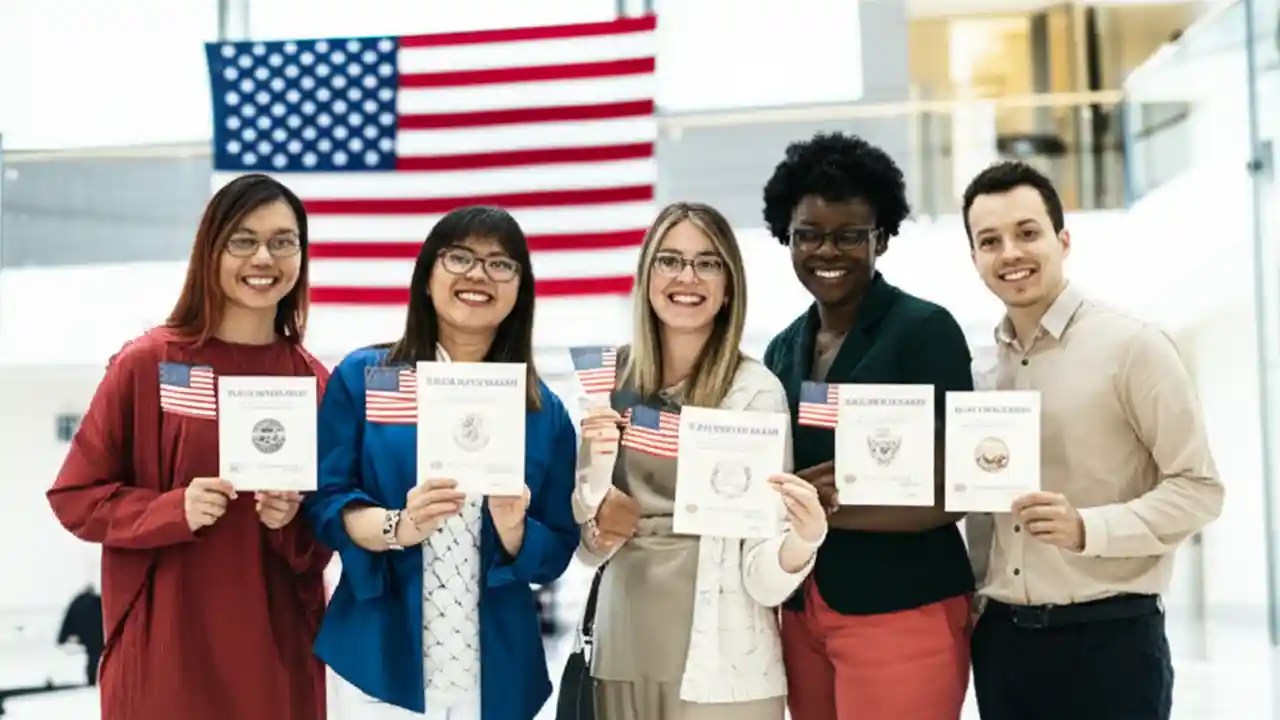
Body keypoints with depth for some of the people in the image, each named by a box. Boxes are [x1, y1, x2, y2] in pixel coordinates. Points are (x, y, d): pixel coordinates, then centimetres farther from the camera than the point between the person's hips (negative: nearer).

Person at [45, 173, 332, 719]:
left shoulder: (316, 382, 4)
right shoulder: (147, 364, -5)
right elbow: (75, 496, -1)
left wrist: (293, 522, -10)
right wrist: (174, 509, -16)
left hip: (278, 653, 3)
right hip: (165, 652, -3)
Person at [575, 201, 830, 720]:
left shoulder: (755, 390, -10)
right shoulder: (613, 380, 2)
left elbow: (763, 575, -12)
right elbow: (592, 545, 4)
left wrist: (803, 542, -32)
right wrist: (598, 471, -13)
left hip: (720, 660, -4)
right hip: (622, 650, 4)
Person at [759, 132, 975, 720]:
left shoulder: (925, 329, -6)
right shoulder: (782, 350, 11)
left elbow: (949, 493, -11)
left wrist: (828, 507, -18)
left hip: (902, 612, -6)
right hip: (803, 615, 6)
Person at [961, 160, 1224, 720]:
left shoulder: (1132, 346, -7)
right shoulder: (982, 364, 9)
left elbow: (1198, 488, -10)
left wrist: (1087, 528, -21)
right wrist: (971, 602, 8)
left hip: (1109, 638, -5)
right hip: (1002, 639, 5)